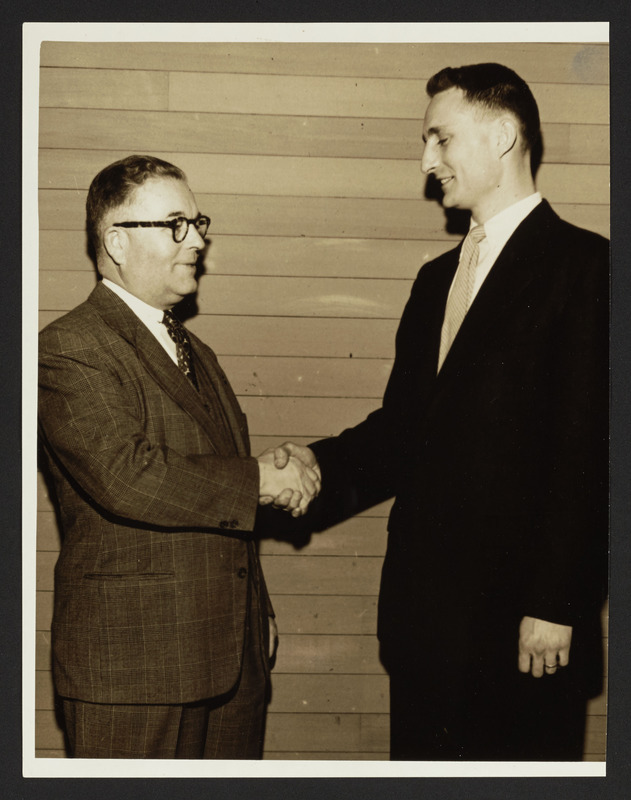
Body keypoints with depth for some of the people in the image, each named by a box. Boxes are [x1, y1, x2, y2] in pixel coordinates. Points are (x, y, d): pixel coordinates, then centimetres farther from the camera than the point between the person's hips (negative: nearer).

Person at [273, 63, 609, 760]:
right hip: (423, 614, 7)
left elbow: (586, 453, -14)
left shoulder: (582, 266, -7)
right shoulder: (436, 279, 18)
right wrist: (322, 463, -3)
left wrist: (554, 606, -17)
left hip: (520, 621, -7)